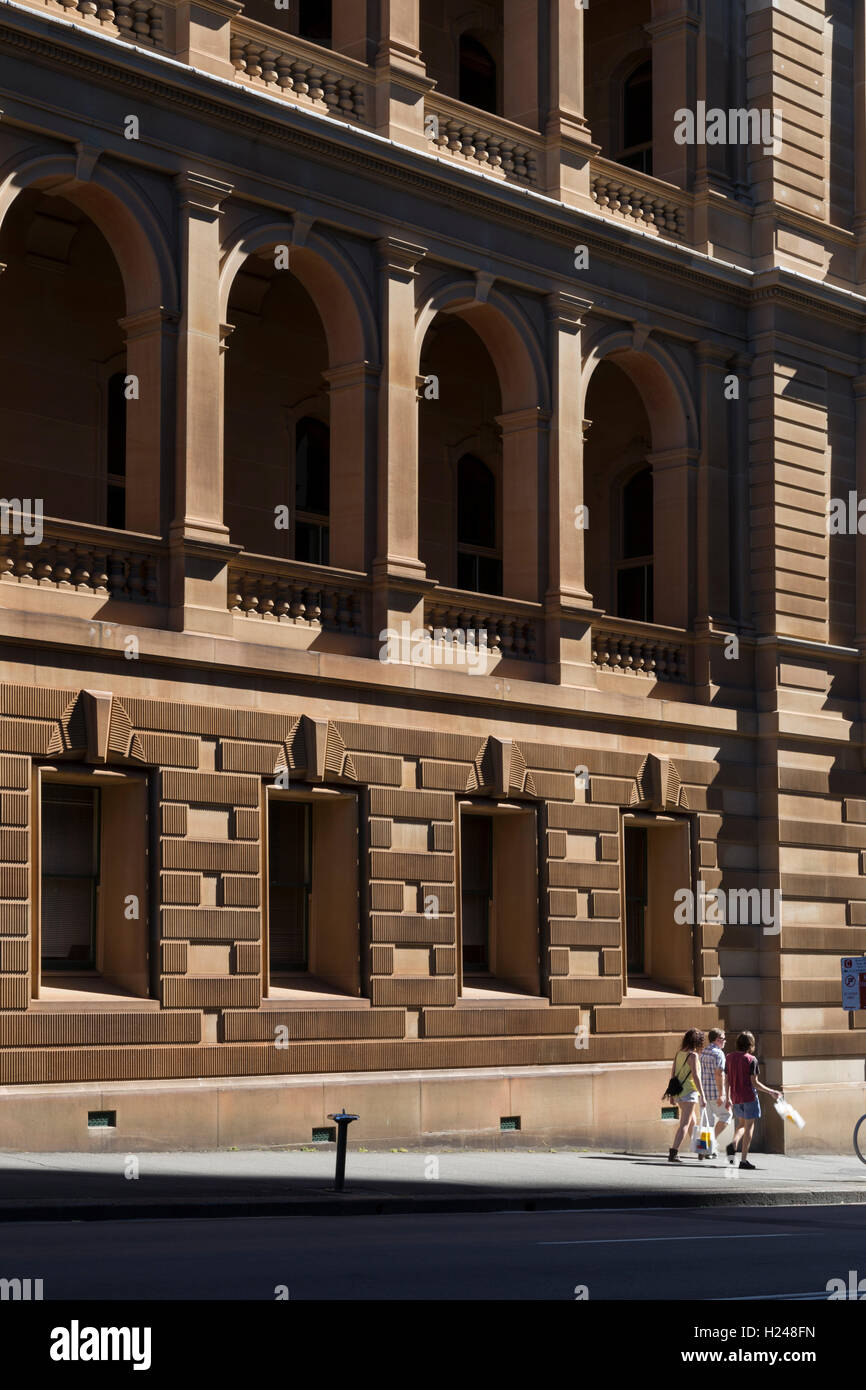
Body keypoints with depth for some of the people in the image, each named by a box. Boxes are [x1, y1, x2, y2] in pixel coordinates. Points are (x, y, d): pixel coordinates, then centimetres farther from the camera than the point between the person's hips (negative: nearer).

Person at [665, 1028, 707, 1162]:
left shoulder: (679, 1054, 9)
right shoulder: (693, 1055, -14)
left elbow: (672, 1073, 13)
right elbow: (696, 1076, -17)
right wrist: (702, 1096, -14)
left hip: (679, 1091, 8)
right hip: (689, 1091, -8)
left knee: (692, 1121, 23)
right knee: (685, 1123, -8)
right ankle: (673, 1153, -17)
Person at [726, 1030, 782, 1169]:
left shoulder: (730, 1057, 6)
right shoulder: (751, 1059, -10)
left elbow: (727, 1080, 8)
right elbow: (754, 1082, -12)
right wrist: (771, 1092, -4)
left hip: (736, 1097, 5)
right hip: (749, 1096, -5)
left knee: (741, 1124, 22)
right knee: (749, 1126, 3)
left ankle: (733, 1143, -6)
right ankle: (744, 1159, 0)